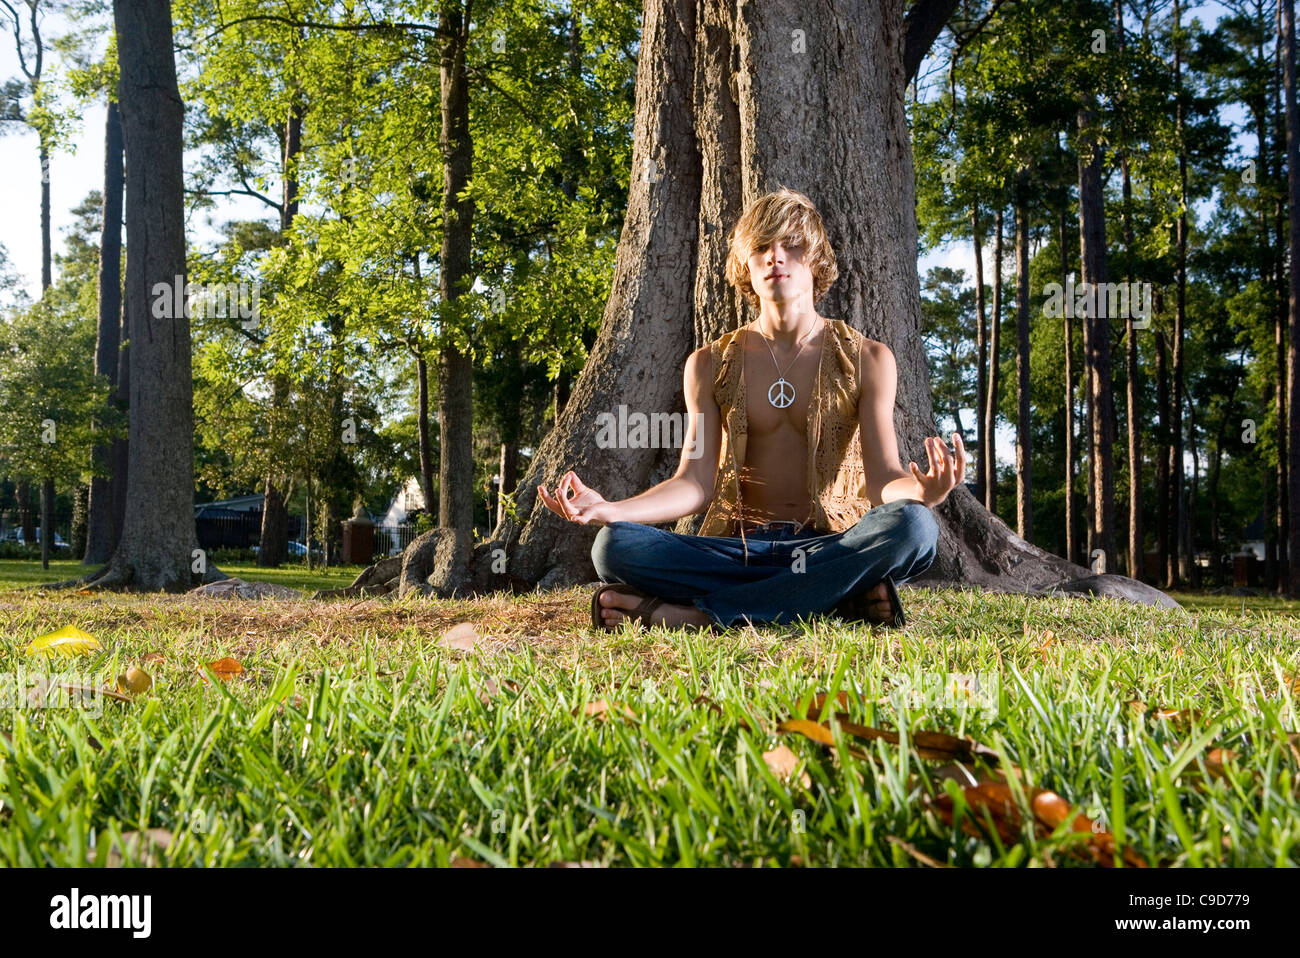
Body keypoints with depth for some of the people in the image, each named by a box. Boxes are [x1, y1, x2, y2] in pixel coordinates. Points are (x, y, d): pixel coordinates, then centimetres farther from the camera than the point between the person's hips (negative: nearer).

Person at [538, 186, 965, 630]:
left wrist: (921, 491, -29)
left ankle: (697, 614, -31)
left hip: (830, 546, 0)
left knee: (912, 524, -35)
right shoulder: (711, 365, 11)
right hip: (738, 550, 1)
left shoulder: (866, 360, 6)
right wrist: (608, 509, -16)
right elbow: (696, 483, 2)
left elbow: (882, 480, -3)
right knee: (613, 545, -26)